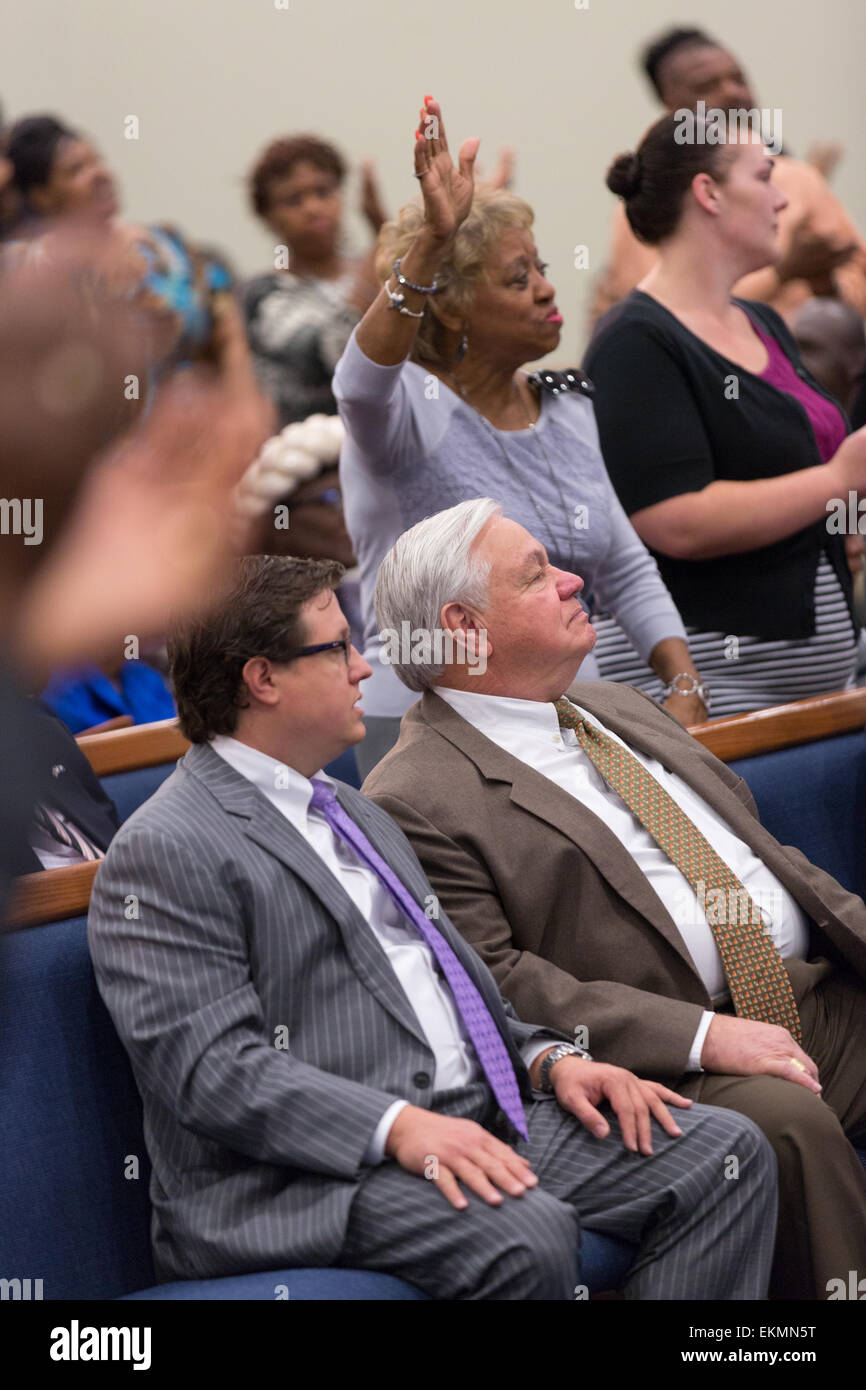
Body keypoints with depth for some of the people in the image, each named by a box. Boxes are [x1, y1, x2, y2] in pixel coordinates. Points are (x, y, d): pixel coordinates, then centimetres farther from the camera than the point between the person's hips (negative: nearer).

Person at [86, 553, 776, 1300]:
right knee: (526, 1234, -35)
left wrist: (548, 1059, 8)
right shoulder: (163, 853, -7)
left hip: (474, 1124, 9)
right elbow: (210, 1068, -17)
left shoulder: (355, 813, 25)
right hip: (306, 1177, -9)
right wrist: (398, 1127, -27)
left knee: (725, 1152, -6)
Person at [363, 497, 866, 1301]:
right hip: (671, 1062, -8)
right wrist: (701, 1035, -21)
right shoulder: (416, 803, -5)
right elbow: (493, 985, -14)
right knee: (786, 1120, -35)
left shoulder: (617, 709, 22)